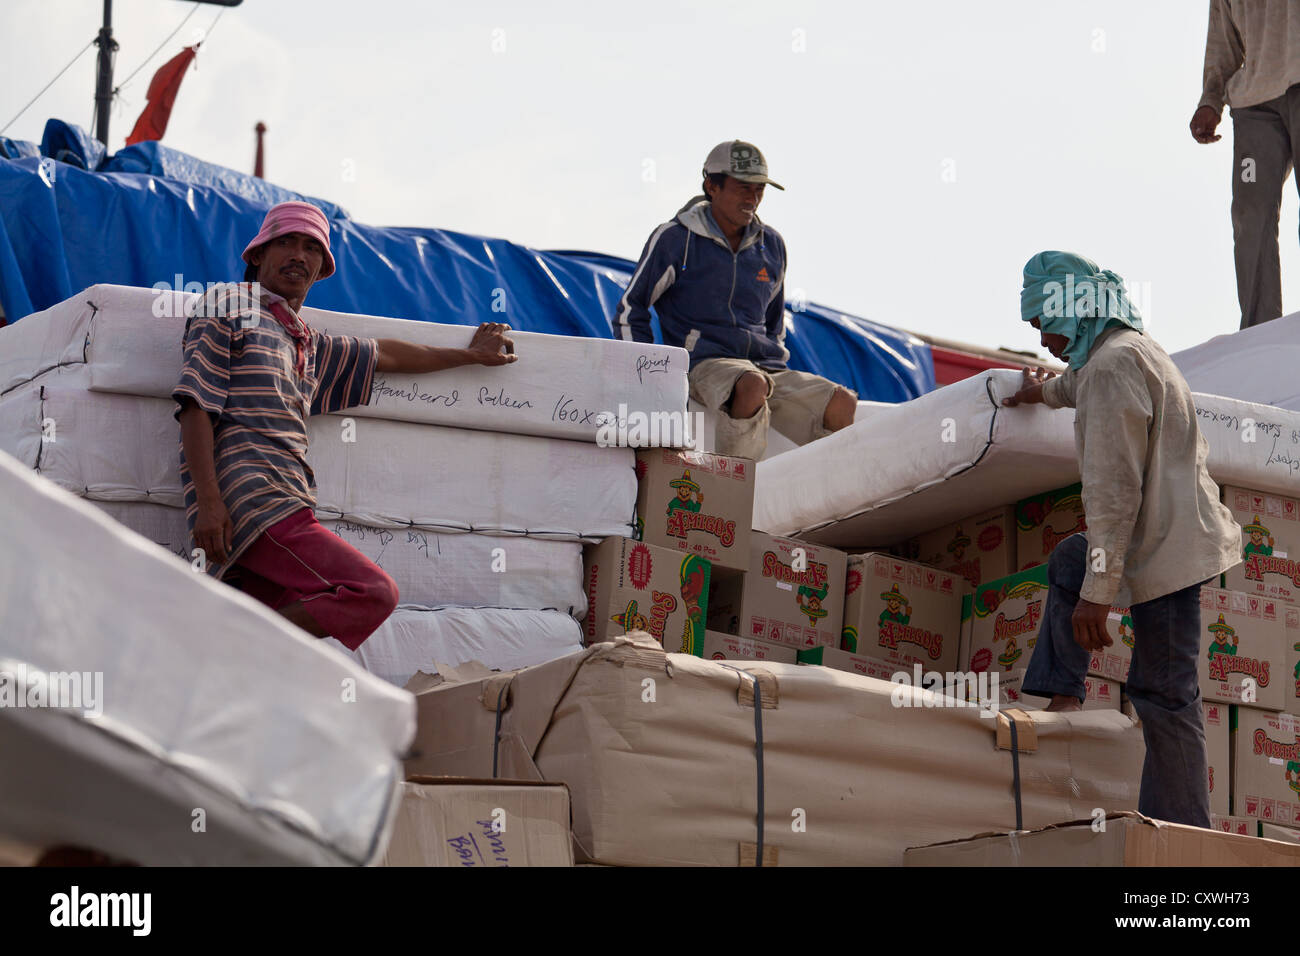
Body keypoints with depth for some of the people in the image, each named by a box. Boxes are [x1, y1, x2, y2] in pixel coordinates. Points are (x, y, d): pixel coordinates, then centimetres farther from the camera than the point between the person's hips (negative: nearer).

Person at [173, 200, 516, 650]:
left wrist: (470, 355, 57)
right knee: (373, 592, -20)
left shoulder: (308, 344, 30)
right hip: (249, 498, -8)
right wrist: (208, 501, -14)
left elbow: (382, 354, 46)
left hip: (283, 505, 8)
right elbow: (195, 405, -3)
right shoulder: (227, 305, 7)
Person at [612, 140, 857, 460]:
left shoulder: (771, 245, 15)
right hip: (704, 364, -5)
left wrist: (780, 377, 17)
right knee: (752, 386, -41)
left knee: (843, 406, -22)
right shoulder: (674, 239, 0)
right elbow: (630, 312, 6)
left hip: (766, 369, 5)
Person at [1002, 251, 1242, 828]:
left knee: (1163, 694, -9)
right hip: (1178, 535, 10)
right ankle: (1060, 696, 18)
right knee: (1069, 561, 28)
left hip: (1166, 547, -10)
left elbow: (1115, 489, -22)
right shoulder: (1135, 349, 15)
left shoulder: (1112, 366, -16)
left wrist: (1098, 590, -23)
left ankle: (1184, 840, -9)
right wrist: (1045, 390, 64)